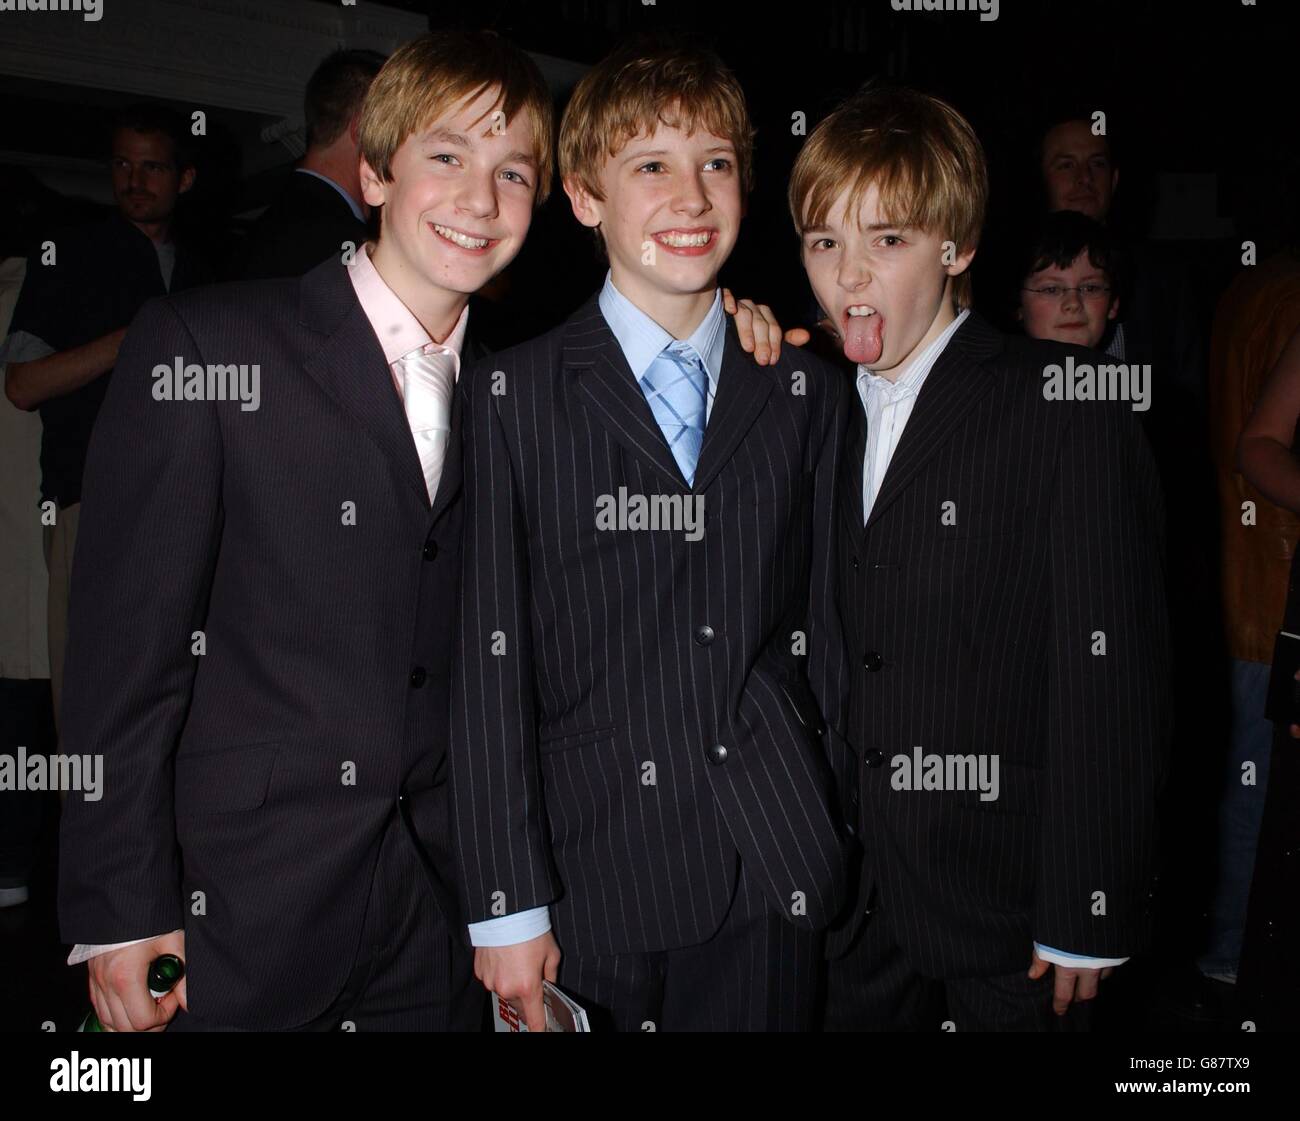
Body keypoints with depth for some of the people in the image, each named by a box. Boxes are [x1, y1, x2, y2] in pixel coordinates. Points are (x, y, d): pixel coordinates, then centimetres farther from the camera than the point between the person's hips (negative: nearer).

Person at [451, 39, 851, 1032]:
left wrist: (835, 840, 7)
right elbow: (488, 660, -6)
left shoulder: (809, 396, 6)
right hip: (591, 875, -2)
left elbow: (822, 629, 9)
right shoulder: (513, 397, -4)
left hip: (771, 876, 2)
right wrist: (506, 905, -7)